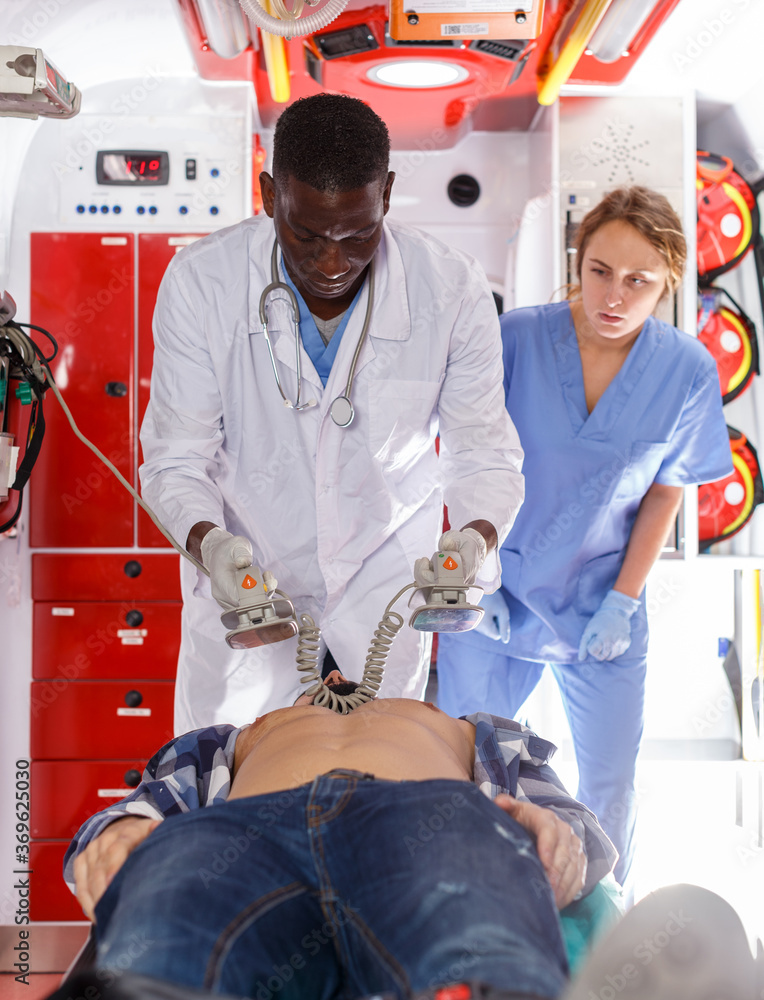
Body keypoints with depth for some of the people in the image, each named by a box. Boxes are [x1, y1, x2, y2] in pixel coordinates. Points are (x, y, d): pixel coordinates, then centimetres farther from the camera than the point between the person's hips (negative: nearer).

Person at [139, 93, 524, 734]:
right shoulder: (200, 282, -23)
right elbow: (176, 459, -18)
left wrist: (477, 538, -35)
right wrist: (208, 541, -39)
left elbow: (483, 453, -14)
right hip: (245, 565, 0)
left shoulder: (454, 290, -22)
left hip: (386, 566, 1)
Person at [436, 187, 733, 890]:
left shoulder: (687, 371, -9)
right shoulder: (515, 338, -14)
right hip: (499, 595, 0)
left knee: (611, 785, 10)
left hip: (604, 607, 1)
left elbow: (665, 493, 0)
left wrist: (624, 601, -4)